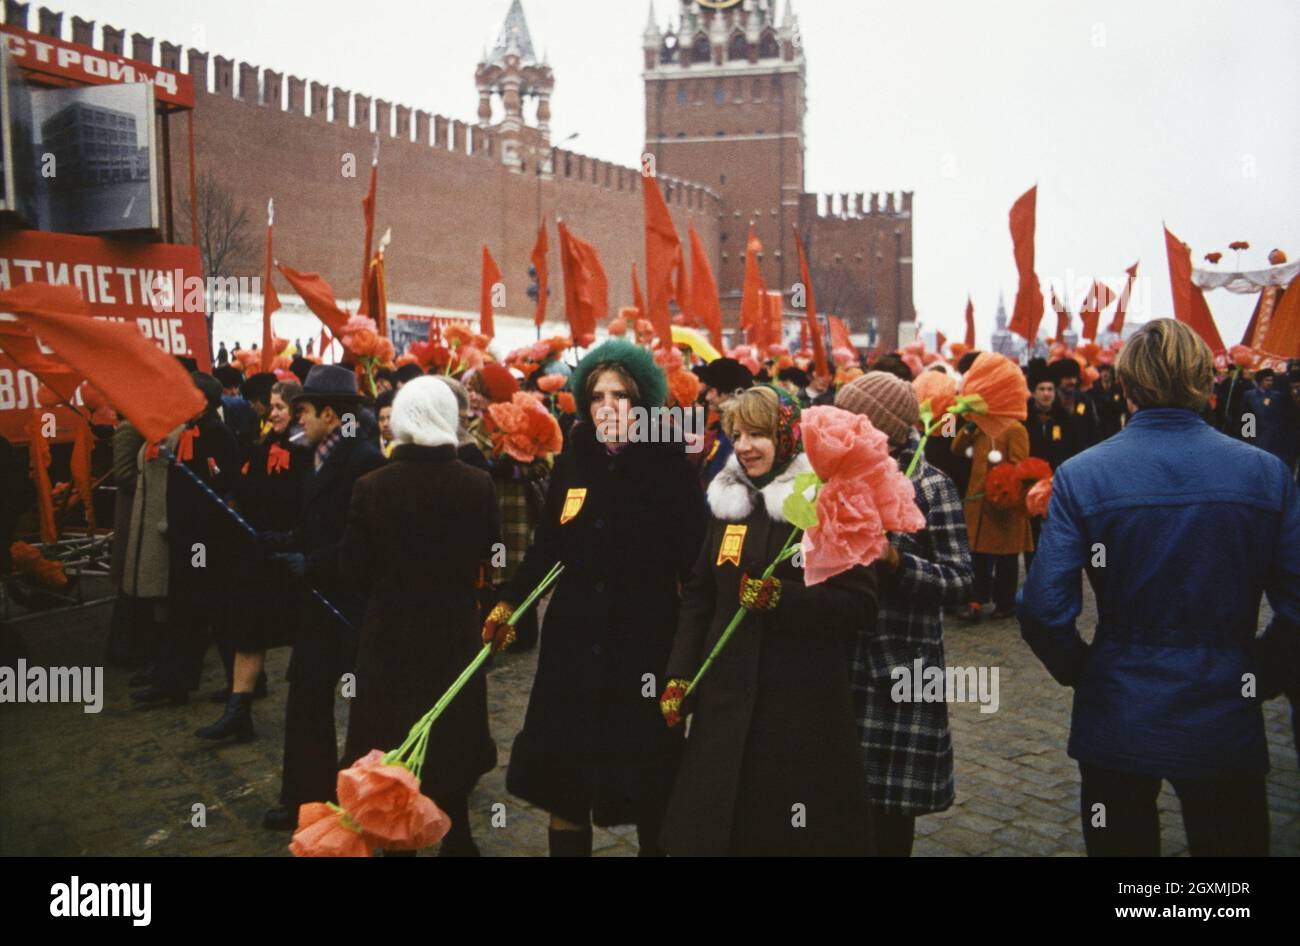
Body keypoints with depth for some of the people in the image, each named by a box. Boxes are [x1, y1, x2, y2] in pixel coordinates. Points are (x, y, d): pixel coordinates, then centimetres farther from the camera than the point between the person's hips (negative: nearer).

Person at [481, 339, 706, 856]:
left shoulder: (672, 467, -7)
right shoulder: (573, 461, 3)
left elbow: (694, 561, -11)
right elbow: (546, 547, 8)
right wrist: (509, 602, -1)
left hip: (647, 642, -3)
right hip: (574, 641, 3)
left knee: (646, 784, 9)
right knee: (562, 776, 9)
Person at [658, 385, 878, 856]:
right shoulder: (726, 500, 8)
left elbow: (860, 605, -11)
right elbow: (698, 596, 13)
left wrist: (782, 598, -23)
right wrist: (678, 674, 6)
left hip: (805, 699, -4)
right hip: (727, 695, 5)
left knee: (799, 832, 3)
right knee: (710, 824, 10)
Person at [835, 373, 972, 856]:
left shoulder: (929, 486, -9)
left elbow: (961, 583, -13)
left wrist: (895, 561, -25)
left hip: (898, 668, -5)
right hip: (839, 660, 5)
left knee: (889, 802, 6)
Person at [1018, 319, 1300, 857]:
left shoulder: (1081, 475, -12)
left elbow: (1043, 610, -16)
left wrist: (1078, 670, 2)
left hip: (1117, 717, 0)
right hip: (1226, 722, 1)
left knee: (1122, 842, 18)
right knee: (1231, 842, 20)